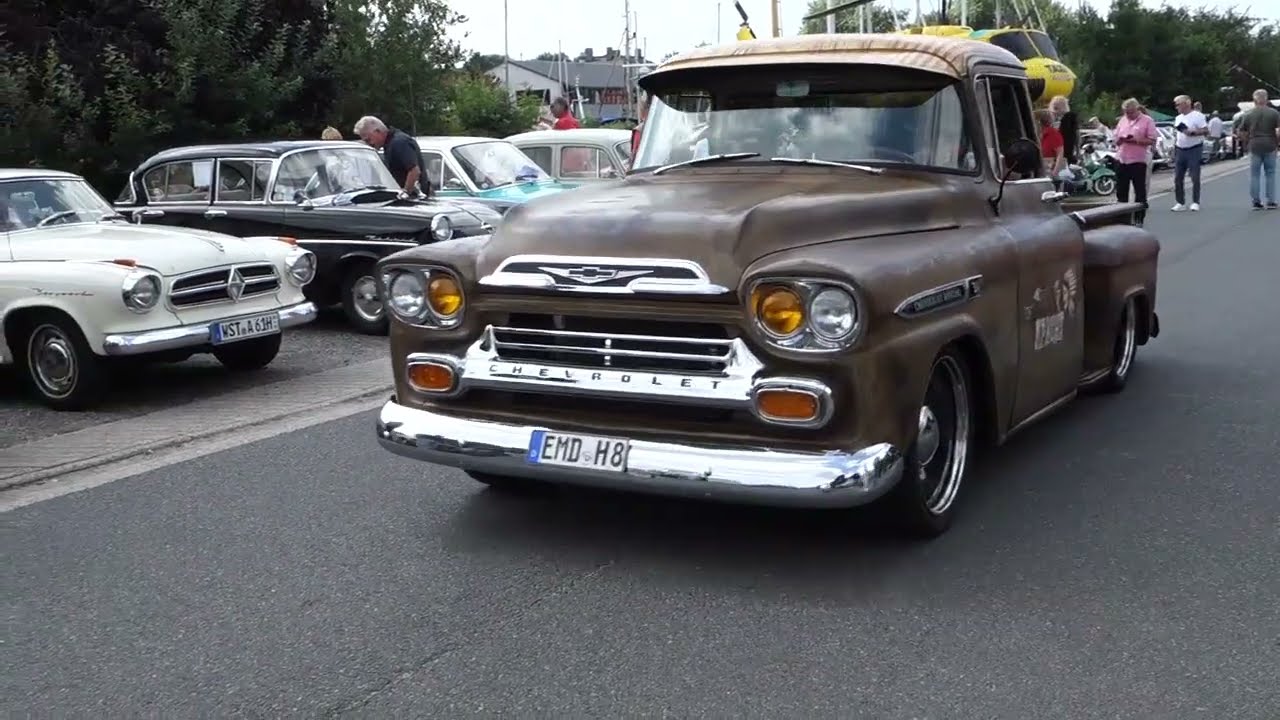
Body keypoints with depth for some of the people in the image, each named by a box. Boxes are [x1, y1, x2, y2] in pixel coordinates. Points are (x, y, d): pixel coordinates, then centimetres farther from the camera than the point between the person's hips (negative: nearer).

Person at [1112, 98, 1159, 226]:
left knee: (1140, 192, 1)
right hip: (1121, 159, 6)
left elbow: (1152, 140, -8)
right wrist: (1119, 140, -4)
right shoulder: (1123, 120, 15)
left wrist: (1136, 140, -19)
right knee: (1121, 191, 8)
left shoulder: (1147, 121, -2)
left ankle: (1139, 219, 7)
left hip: (1138, 160, -5)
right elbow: (1116, 138, 19)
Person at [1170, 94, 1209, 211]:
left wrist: (1192, 133, -23)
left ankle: (1195, 203, 0)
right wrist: (1174, 147, 16)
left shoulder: (1197, 115, -5)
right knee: (1178, 178, 2)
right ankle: (1180, 203, 8)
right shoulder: (1178, 118, 17)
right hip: (1180, 150, 7)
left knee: (1195, 178, -5)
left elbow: (1206, 131, -11)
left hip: (1194, 149, -7)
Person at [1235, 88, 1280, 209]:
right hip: (1270, 146, 0)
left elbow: (1242, 133, 3)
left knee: (1254, 175, 6)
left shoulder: (1248, 114, 1)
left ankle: (1256, 201, 5)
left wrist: (1245, 140, 21)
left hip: (1254, 146, 0)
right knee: (1270, 174, 8)